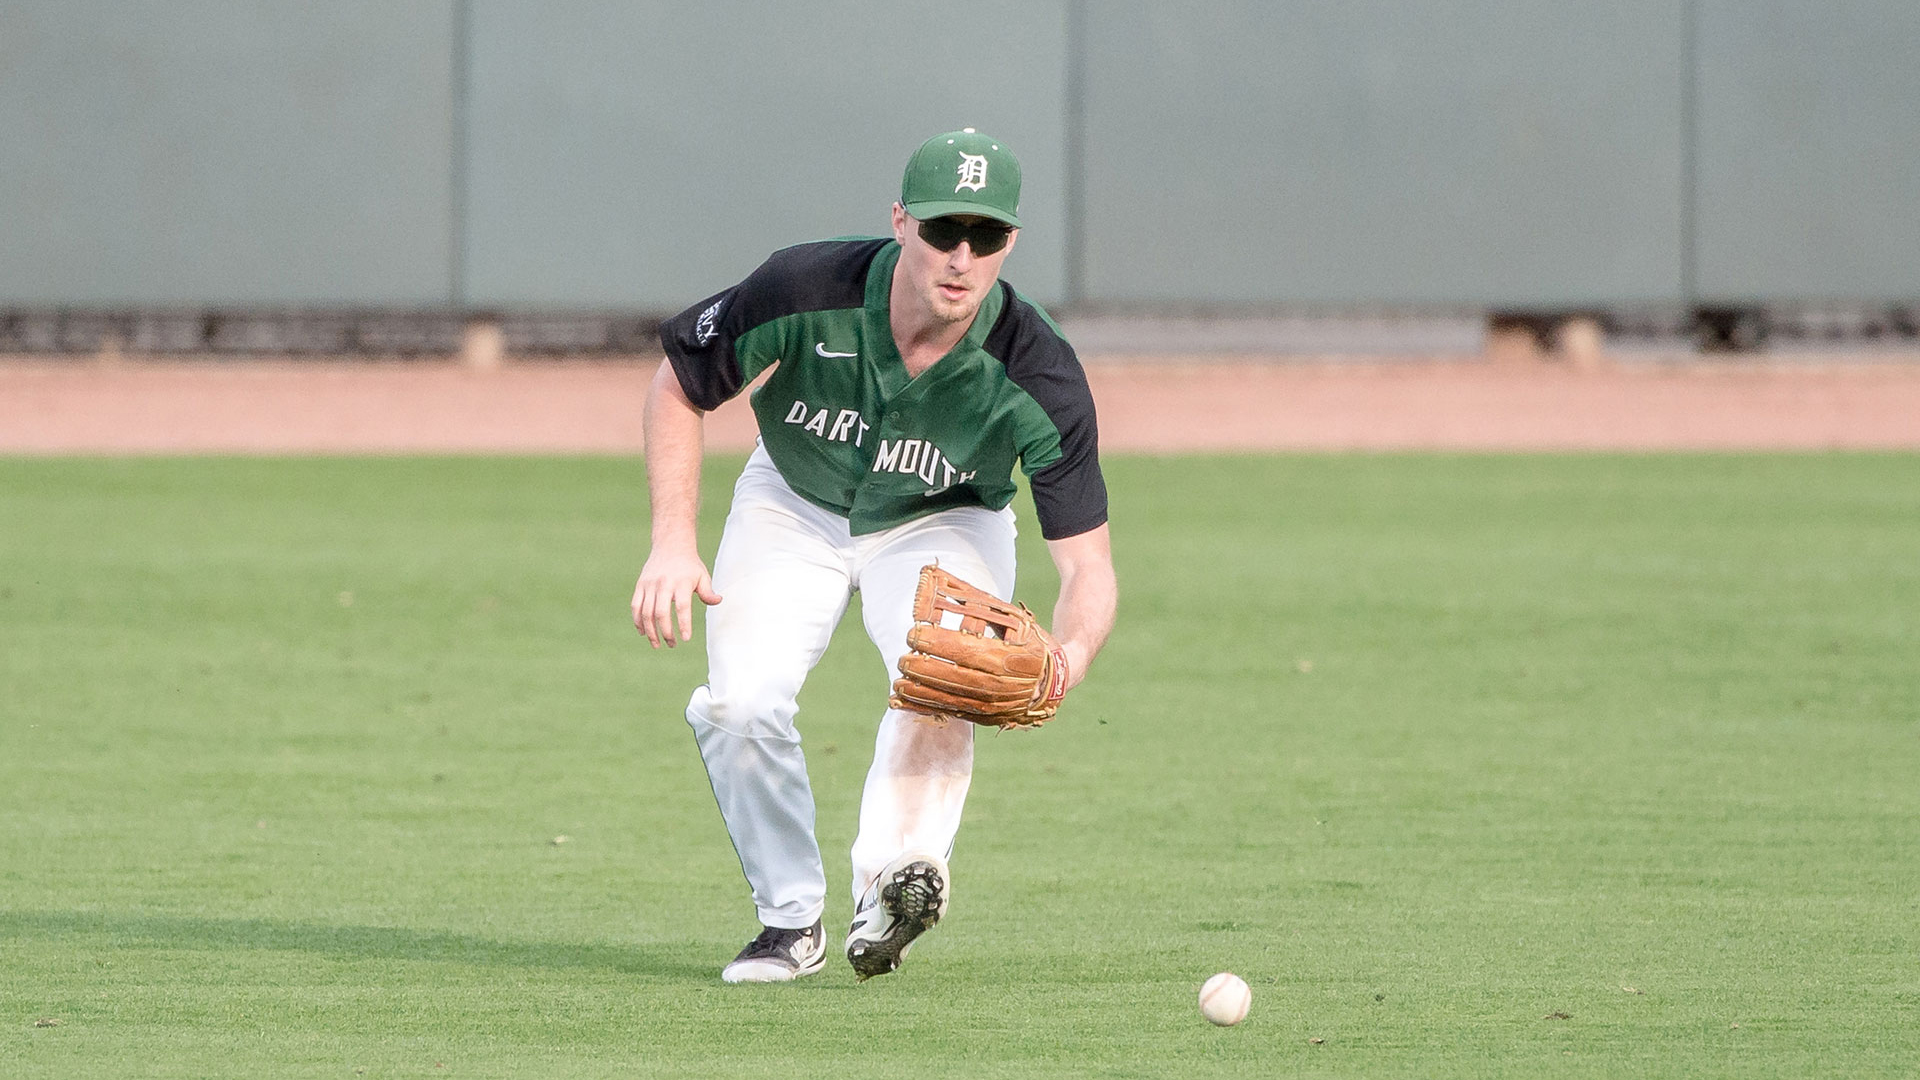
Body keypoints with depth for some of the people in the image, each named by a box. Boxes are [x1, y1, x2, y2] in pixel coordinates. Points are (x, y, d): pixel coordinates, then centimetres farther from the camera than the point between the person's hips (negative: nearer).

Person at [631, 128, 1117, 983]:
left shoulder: (1038, 375, -31)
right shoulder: (803, 293, -31)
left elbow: (1087, 563, -29)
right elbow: (677, 387, -13)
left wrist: (1069, 656, -52)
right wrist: (674, 542, -23)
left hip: (940, 527, -1)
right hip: (794, 506, 1)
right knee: (742, 701, -18)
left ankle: (894, 880, -40)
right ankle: (791, 920, 0)